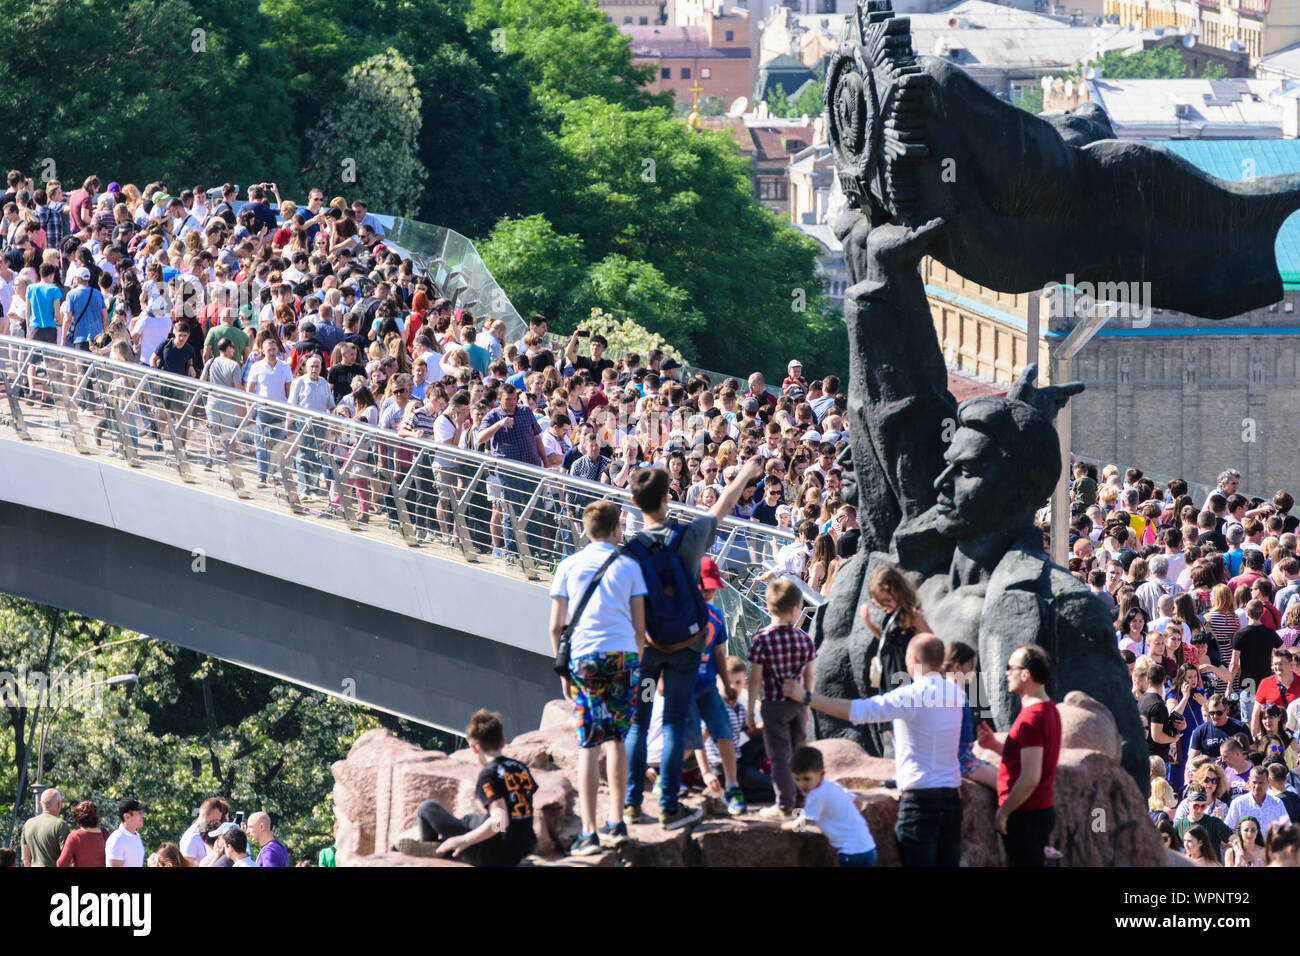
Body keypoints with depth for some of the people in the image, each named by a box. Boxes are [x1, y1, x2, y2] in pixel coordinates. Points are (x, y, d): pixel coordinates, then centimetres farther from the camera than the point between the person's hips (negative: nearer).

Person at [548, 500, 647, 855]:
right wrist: (636, 665, 19)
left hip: (584, 656, -1)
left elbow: (556, 627, 7)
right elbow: (639, 626, 7)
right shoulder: (628, 566, 7)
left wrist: (564, 671, 16)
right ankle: (616, 823, 13)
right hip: (623, 655, 1)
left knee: (588, 745, -2)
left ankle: (589, 833, -8)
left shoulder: (569, 567, 8)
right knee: (616, 739, 14)